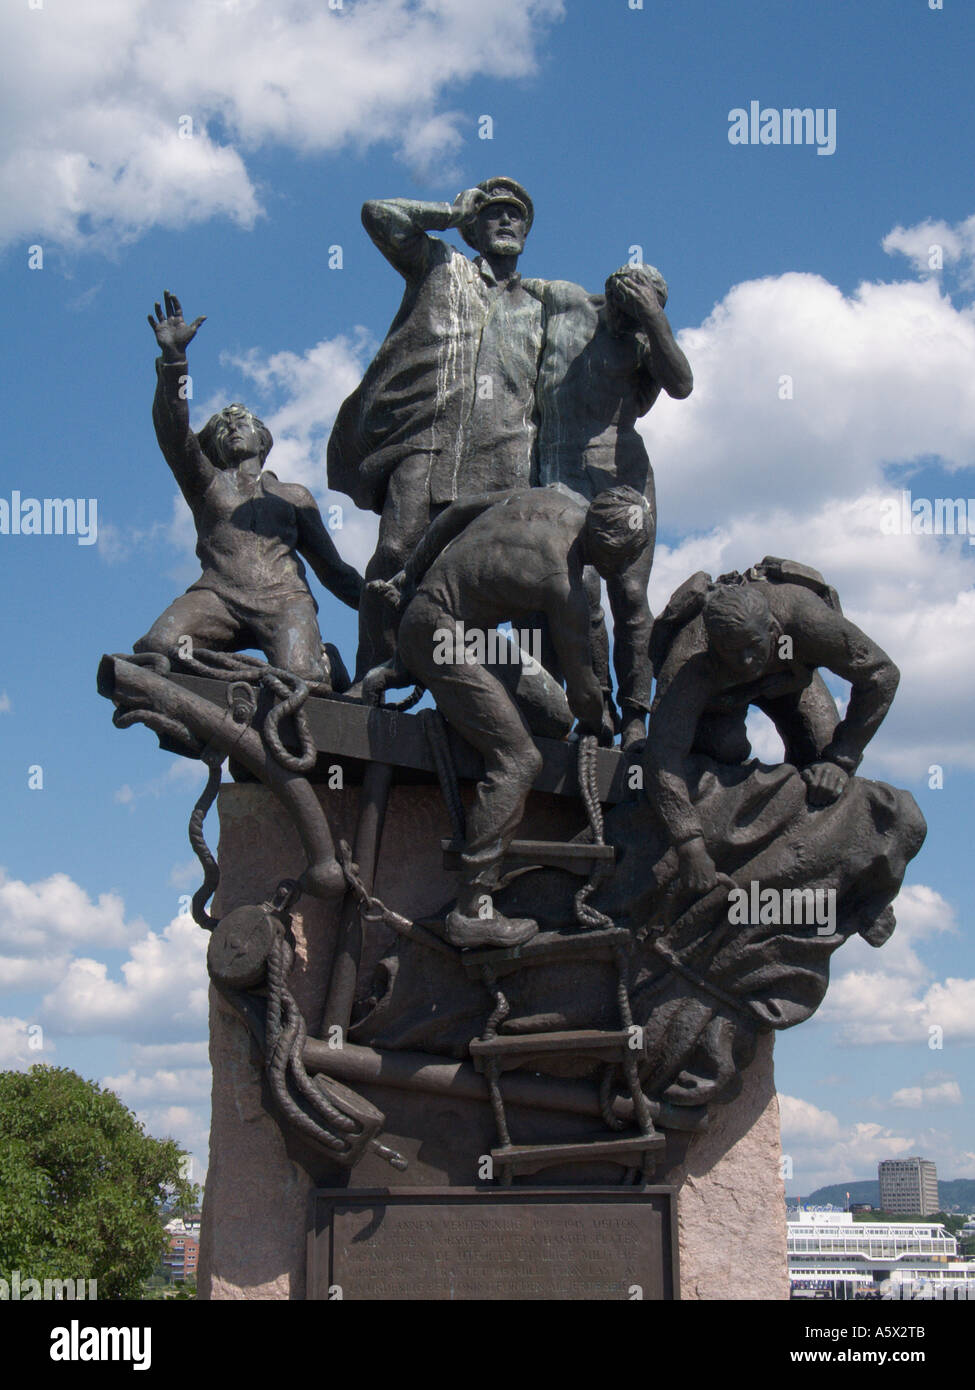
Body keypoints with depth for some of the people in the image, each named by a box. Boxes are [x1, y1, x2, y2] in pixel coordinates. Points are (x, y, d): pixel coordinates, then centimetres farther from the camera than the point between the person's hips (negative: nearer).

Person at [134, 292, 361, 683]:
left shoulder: (294, 496, 30)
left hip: (284, 597, 0)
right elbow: (174, 433, 7)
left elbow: (332, 567, 28)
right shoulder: (206, 483, 25)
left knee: (302, 678, -30)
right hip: (218, 595, 0)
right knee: (159, 645, -31)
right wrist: (173, 356, -7)